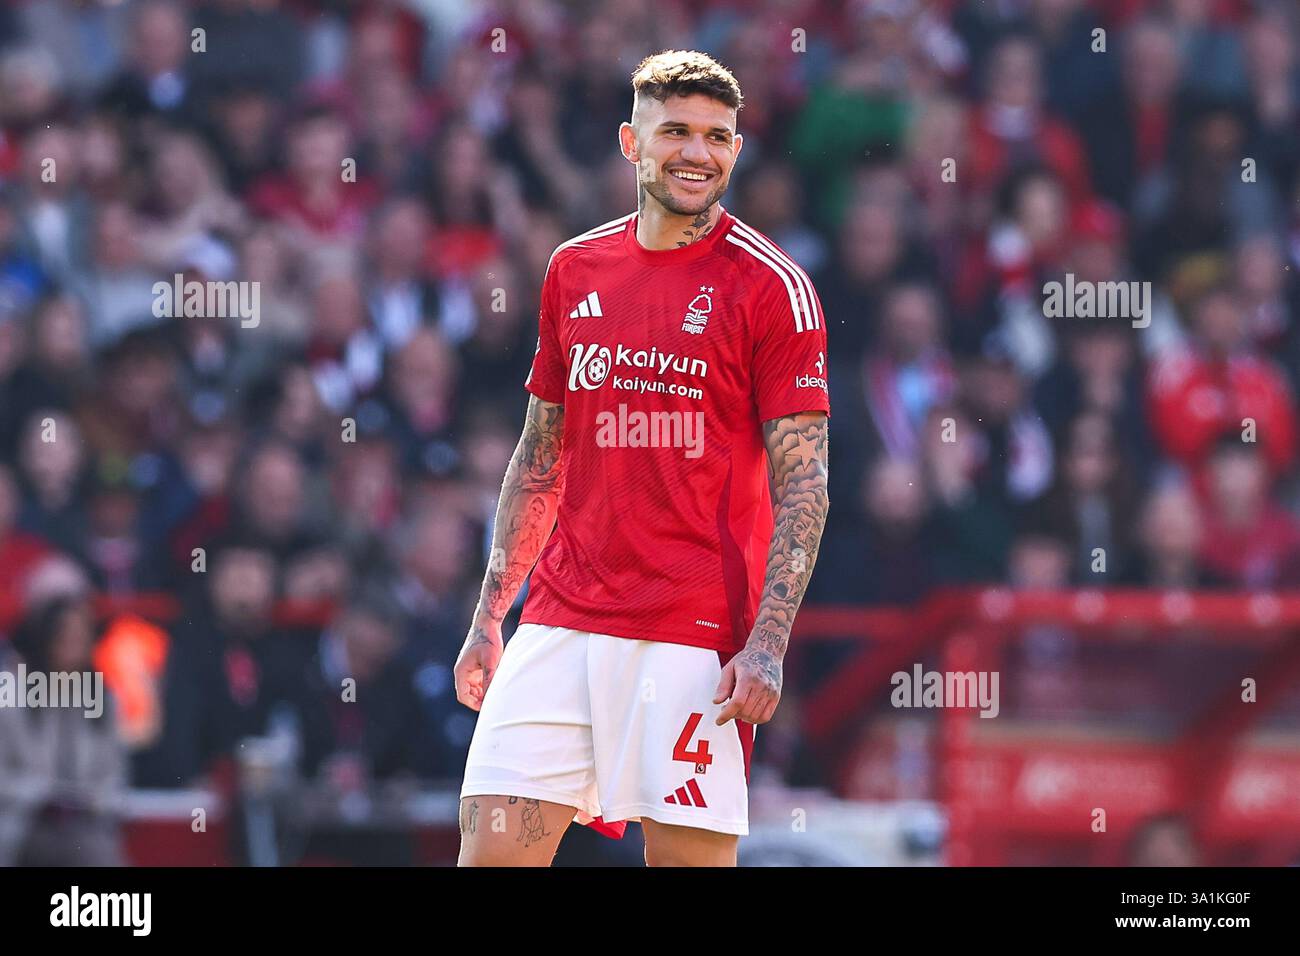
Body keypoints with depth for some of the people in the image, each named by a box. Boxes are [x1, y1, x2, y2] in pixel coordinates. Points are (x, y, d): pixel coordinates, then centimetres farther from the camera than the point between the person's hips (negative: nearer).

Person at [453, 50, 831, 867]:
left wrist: (767, 645, -16)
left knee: (689, 853, -3)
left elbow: (803, 484, -6)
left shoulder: (769, 286, -3)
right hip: (560, 623, 4)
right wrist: (488, 617, 15)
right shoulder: (576, 271, 12)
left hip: (695, 638, -4)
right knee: (493, 845, -4)